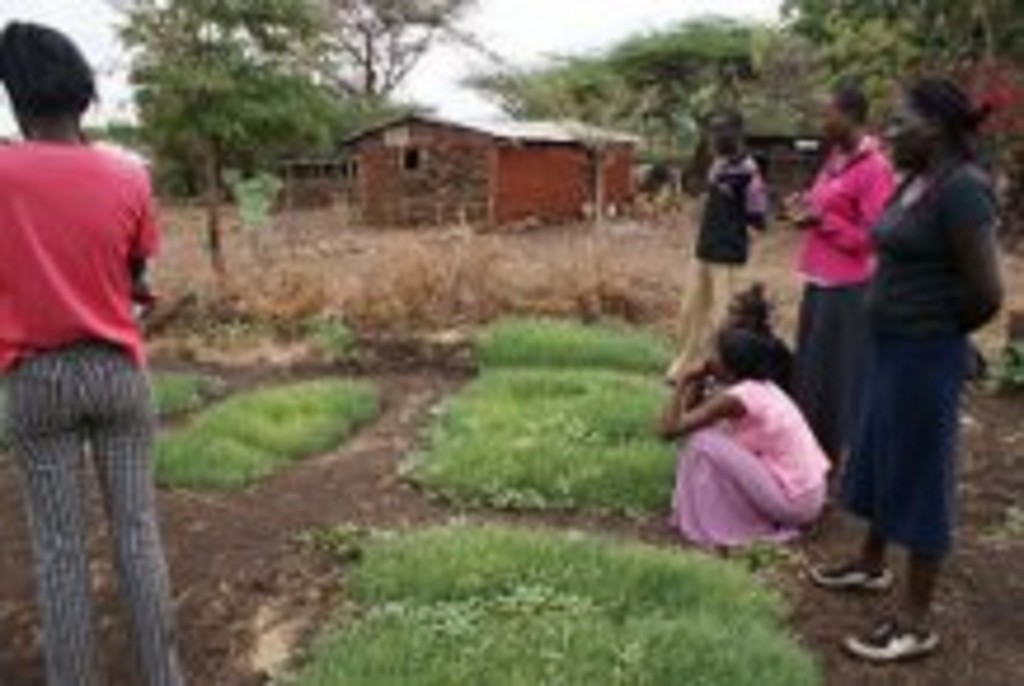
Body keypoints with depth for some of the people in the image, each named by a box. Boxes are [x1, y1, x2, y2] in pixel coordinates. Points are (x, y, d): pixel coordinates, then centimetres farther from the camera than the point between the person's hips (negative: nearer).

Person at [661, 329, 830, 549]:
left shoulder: (735, 398, -16)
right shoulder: (766, 389, 10)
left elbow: (670, 430, -17)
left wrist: (685, 382, -7)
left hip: (792, 501, -9)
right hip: (810, 497, 9)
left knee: (702, 444, -10)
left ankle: (707, 528, 0)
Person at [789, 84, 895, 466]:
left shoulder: (874, 168, -14)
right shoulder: (835, 160, 13)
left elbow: (873, 235, -17)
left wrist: (822, 220, -17)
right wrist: (807, 210, 5)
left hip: (848, 288, -9)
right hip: (819, 281, 9)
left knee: (843, 373, -1)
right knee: (812, 369, 15)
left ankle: (845, 453, 12)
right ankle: (814, 447, 29)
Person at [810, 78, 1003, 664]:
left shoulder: (962, 189, -20)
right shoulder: (917, 183, 9)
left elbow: (987, 292, -23)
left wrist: (939, 333, -6)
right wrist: (916, 325, 11)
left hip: (925, 359, -10)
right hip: (892, 350, 10)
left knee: (920, 480, 1)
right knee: (881, 460, 22)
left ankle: (917, 624, 16)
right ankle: (871, 566, 43)